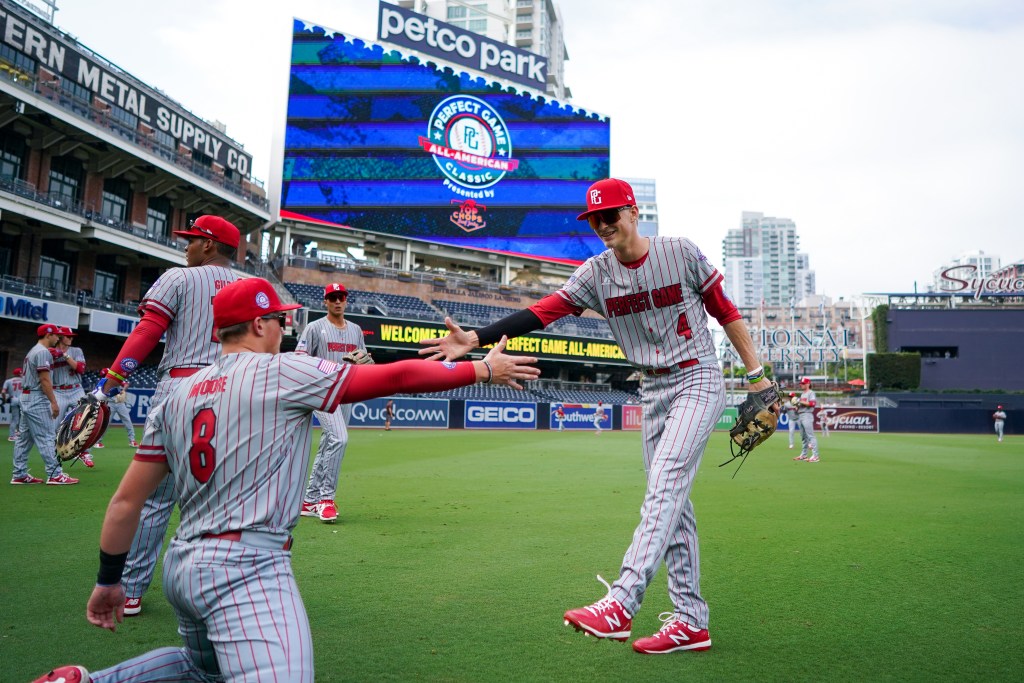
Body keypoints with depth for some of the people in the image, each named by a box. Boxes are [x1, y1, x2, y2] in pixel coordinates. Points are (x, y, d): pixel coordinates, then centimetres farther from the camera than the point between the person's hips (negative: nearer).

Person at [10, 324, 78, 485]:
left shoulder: (33, 351, 19)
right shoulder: (43, 352, -12)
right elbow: (44, 379, -19)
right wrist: (54, 402, -20)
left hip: (26, 397, 10)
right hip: (38, 399, -10)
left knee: (24, 437, 11)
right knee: (47, 437, -10)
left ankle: (19, 475, 14)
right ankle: (55, 475, -10)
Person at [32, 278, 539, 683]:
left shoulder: (176, 396, 10)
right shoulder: (283, 372, -8)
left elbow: (126, 501, 10)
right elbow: (399, 377, -10)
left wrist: (108, 580, 21)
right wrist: (483, 369, -2)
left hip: (181, 566, 9)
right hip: (246, 569, -9)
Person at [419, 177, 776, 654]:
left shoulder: (681, 252, -9)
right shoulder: (596, 273, -2)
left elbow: (724, 310, -1)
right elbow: (542, 311, -14)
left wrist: (755, 374, -1)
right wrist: (475, 338, -26)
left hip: (699, 381, -5)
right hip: (652, 391, 5)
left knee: (664, 485, -20)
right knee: (672, 503, 5)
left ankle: (620, 604, -26)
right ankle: (690, 623, 12)